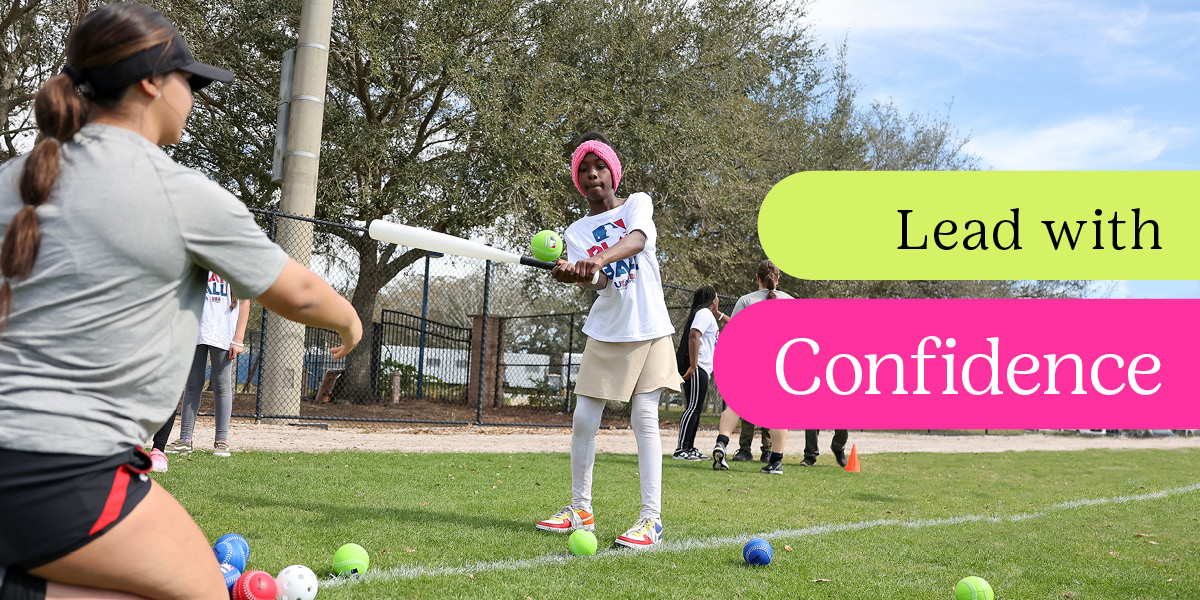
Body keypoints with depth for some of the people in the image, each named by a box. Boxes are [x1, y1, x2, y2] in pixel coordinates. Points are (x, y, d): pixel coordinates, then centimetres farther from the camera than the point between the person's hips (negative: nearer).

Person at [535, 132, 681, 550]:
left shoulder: (637, 203, 3)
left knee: (644, 417, -8)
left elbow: (638, 239, -21)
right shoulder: (576, 232, 6)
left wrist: (600, 258, -41)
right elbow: (599, 284, -11)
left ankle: (652, 517, -7)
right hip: (605, 333, 3)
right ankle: (580, 508, 13)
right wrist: (576, 274, -35)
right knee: (583, 418, -2)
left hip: (648, 330, -3)